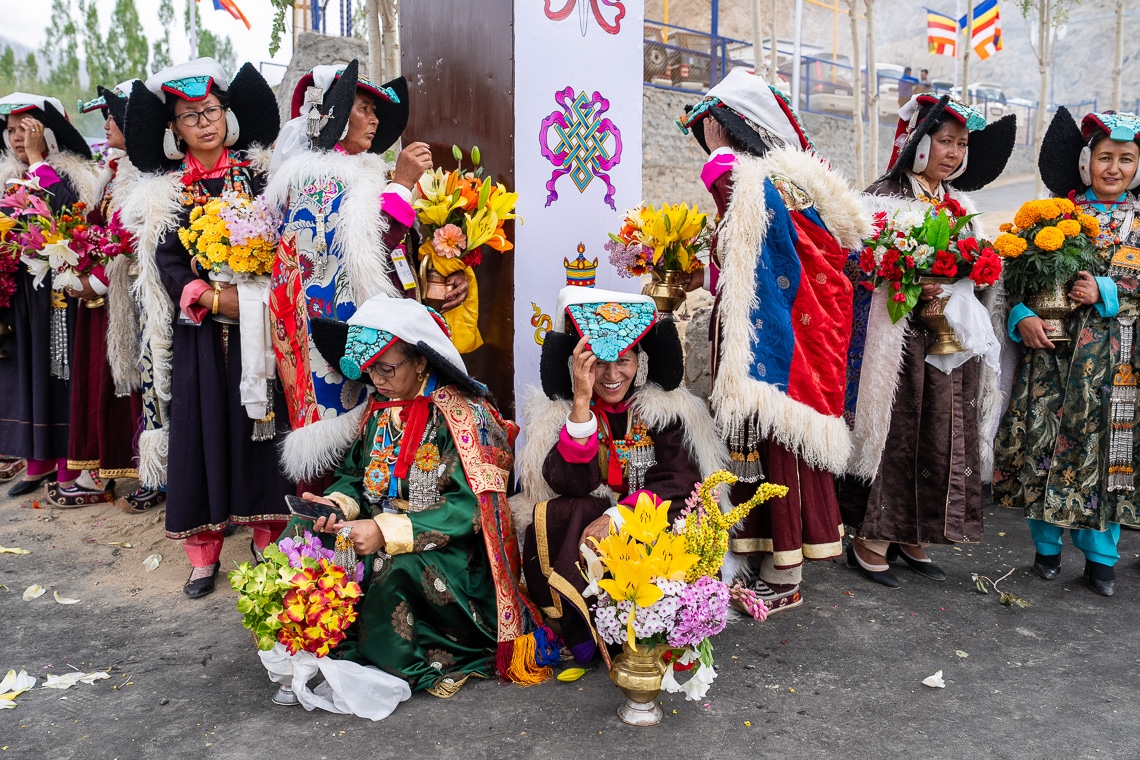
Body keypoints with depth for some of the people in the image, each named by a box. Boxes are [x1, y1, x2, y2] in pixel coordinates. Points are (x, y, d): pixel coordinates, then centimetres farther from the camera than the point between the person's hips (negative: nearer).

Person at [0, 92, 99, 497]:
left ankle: (69, 467, 6)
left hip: (58, 295, -6)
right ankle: (38, 460, 19)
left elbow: (61, 211, -23)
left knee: (59, 372, -3)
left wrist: (37, 159, -15)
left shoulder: (70, 175, -4)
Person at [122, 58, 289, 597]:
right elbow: (167, 264, -1)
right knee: (201, 427, 2)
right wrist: (213, 297, -15)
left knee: (260, 422, 1)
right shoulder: (167, 191, 7)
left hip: (258, 323, -1)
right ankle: (203, 554, 12)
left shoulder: (258, 171, 6)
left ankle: (267, 541, 15)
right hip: (199, 329, 1)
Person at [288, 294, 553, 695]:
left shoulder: (459, 413, -16)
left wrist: (389, 532, -28)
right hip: (379, 531, 7)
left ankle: (404, 666, -8)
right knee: (303, 533, -11)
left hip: (448, 551, -7)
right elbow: (355, 475, 13)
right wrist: (339, 505, -11)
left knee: (396, 568, -35)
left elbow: (469, 507, -22)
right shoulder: (379, 407, 5)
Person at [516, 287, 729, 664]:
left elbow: (681, 481, -12)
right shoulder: (558, 411, -5)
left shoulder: (664, 409, -4)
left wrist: (618, 517, -25)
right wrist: (582, 402, -26)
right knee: (551, 519, -29)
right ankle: (586, 629, -12)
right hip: (578, 531, 1)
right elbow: (572, 485, -18)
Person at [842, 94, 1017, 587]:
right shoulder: (882, 200, -3)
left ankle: (911, 537, 20)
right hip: (899, 342, -7)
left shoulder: (960, 207, 18)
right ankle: (870, 541, 7)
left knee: (941, 439, 8)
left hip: (950, 341, 7)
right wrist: (914, 289, -24)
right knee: (893, 435, -5)